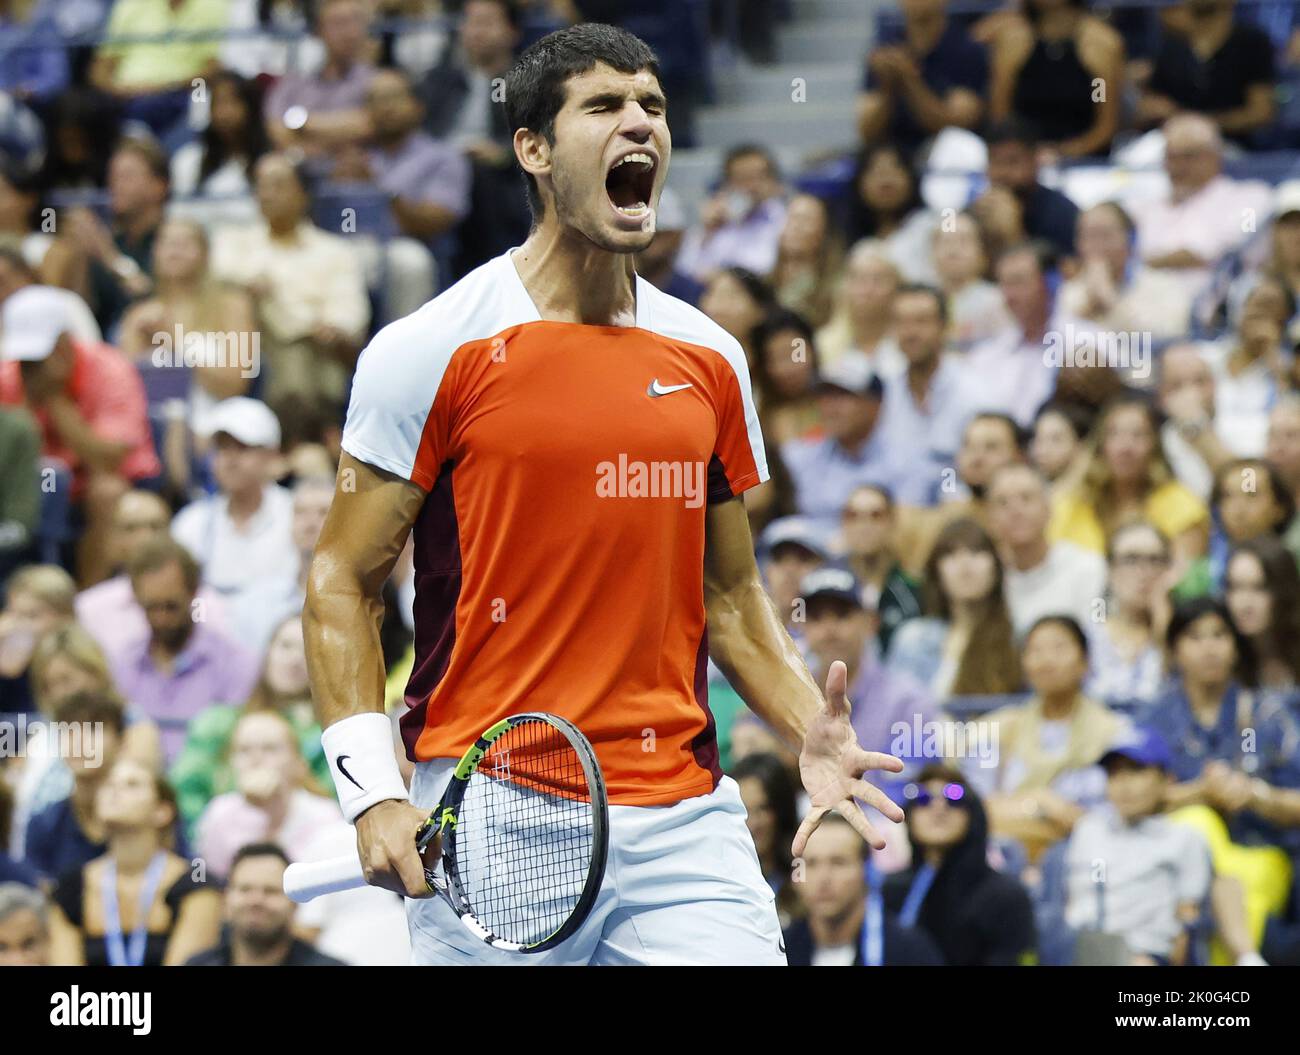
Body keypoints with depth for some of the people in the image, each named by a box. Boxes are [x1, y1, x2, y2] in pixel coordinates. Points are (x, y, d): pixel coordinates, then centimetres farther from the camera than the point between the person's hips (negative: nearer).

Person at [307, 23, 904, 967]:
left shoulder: (712, 360, 11)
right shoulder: (429, 352, -2)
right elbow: (342, 582, -1)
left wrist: (811, 732, 1)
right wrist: (373, 794, -12)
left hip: (684, 815, 3)